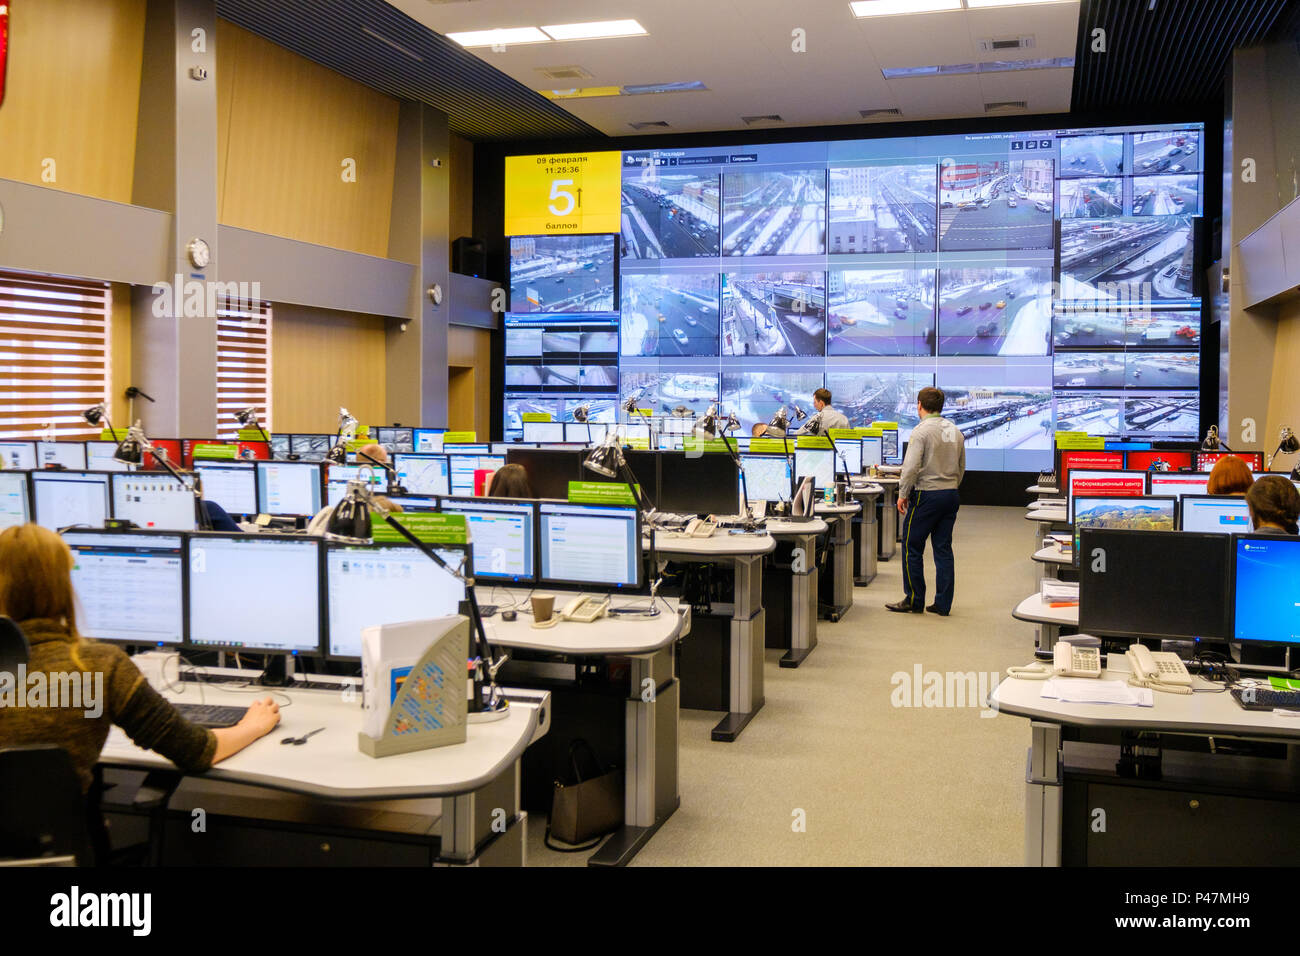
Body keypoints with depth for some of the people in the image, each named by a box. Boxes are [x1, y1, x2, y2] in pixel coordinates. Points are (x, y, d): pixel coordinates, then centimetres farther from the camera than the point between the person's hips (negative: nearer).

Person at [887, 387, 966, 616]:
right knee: (943, 548, 10)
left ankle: (914, 600, 9)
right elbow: (961, 467, 16)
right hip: (951, 494, 7)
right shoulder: (955, 431, 10)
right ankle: (943, 603, 12)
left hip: (926, 494, -7)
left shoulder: (921, 431, -12)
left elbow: (911, 467, -17)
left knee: (912, 548, 4)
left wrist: (903, 494, -7)